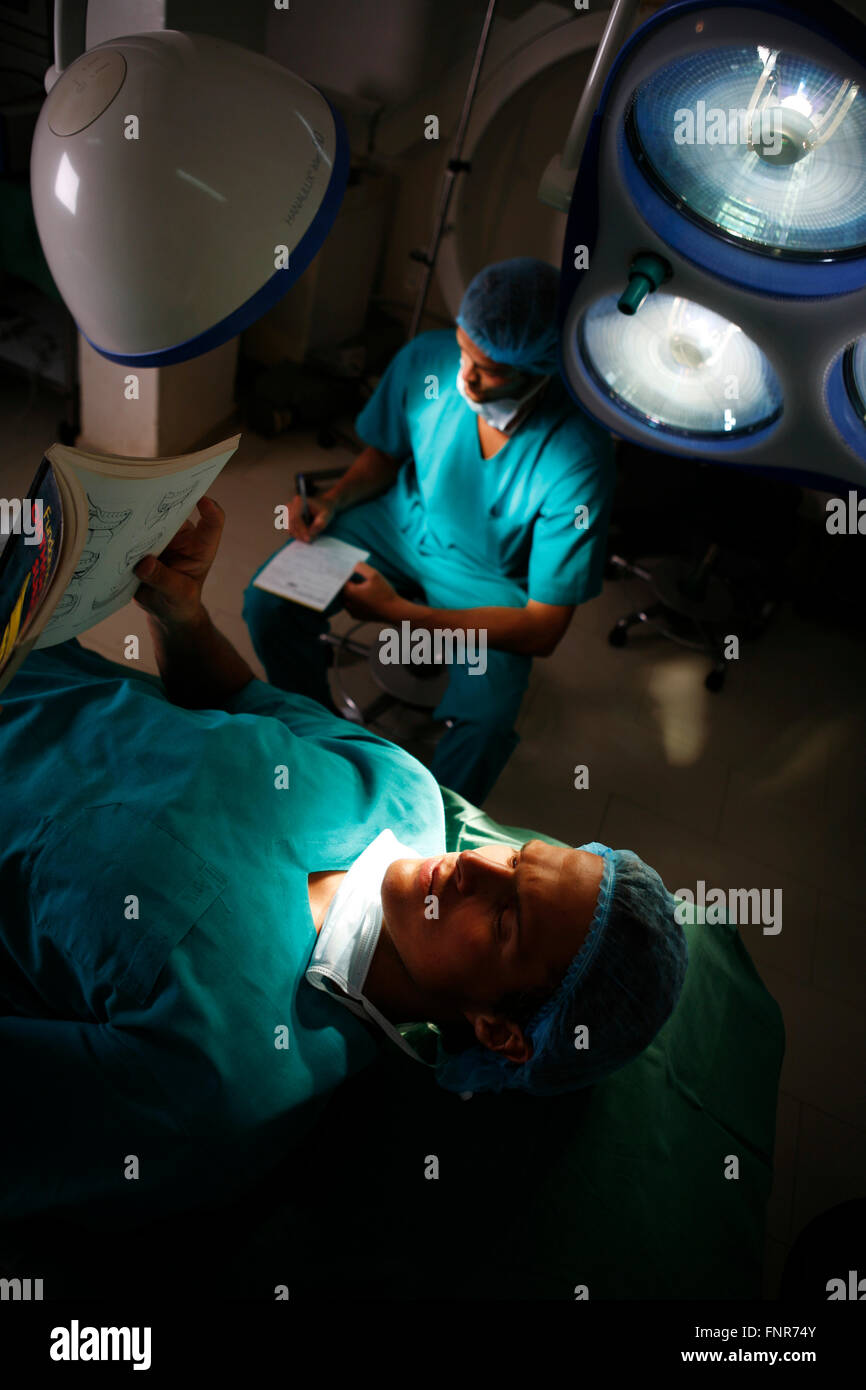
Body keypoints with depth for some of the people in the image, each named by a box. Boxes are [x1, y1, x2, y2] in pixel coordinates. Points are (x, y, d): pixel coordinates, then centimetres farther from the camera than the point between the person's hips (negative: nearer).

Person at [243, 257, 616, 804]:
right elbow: (385, 454, 5)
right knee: (268, 603, -16)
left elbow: (543, 629, -26)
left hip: (489, 579, -3)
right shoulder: (426, 360, -19)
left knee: (484, 725, -29)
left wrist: (400, 612, -29)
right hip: (404, 520, 4)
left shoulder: (579, 458, -30)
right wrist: (333, 501, -17)